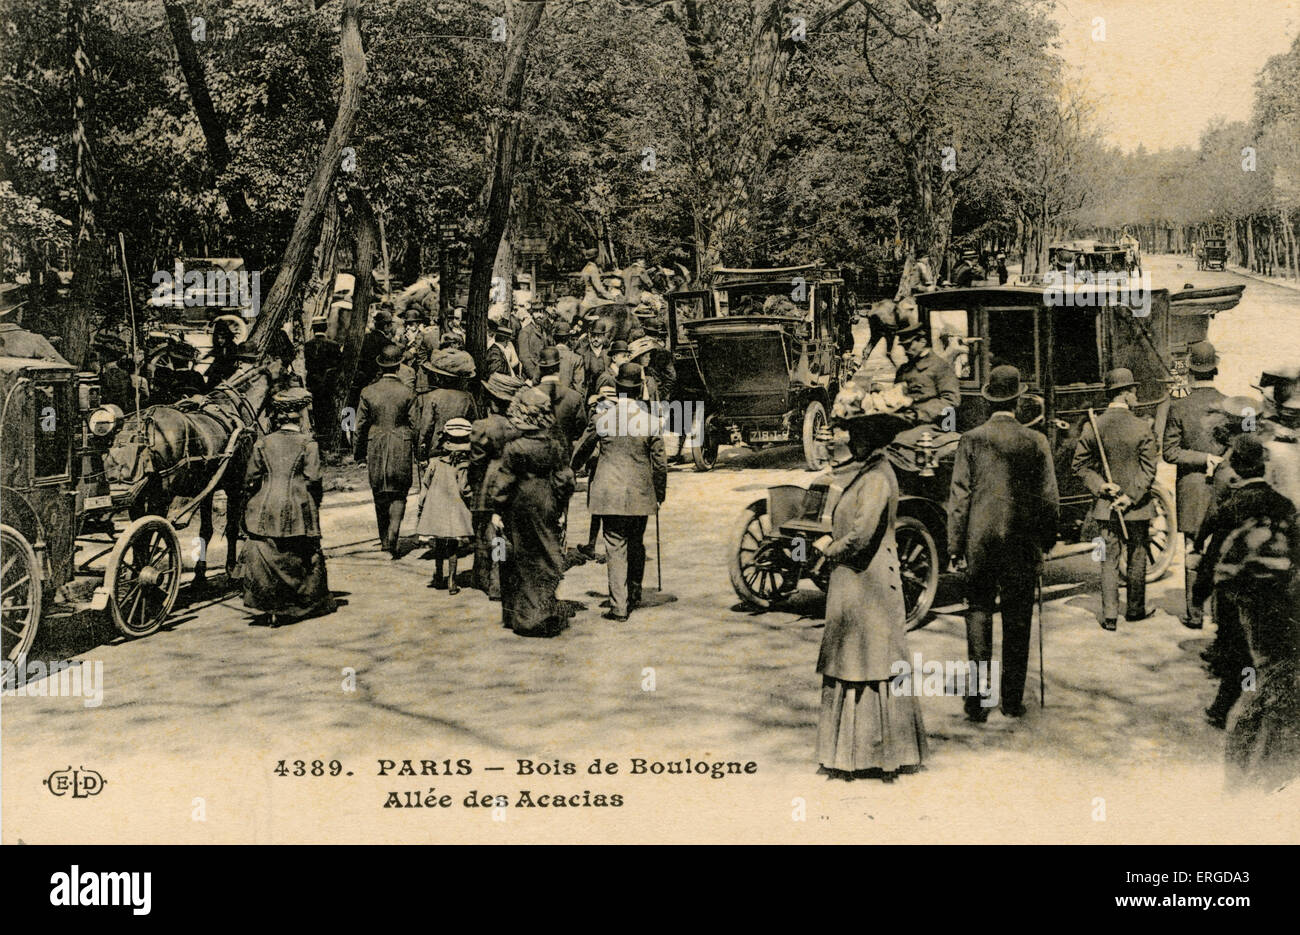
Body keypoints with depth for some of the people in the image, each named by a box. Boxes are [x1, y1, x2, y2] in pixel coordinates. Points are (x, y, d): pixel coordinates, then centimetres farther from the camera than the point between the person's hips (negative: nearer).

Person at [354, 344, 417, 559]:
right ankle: (393, 535, -15)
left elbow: (361, 426, 2)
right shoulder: (407, 393, -7)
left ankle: (384, 540, 25)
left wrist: (361, 454, 11)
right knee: (398, 495, 4)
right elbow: (414, 426, -4)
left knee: (380, 495, 15)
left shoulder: (368, 392, -3)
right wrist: (417, 455, 6)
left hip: (376, 448, 2)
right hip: (402, 448, -2)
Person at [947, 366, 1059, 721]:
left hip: (980, 538, 0)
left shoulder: (971, 440, -4)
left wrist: (955, 545, 3)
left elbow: (959, 496, -3)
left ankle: (978, 699, 2)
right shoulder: (1036, 442, -3)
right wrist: (1047, 540, 13)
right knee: (1017, 619, 8)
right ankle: (1012, 698, 13)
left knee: (979, 612, 6)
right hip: (1022, 542, 0)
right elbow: (1049, 497, 1)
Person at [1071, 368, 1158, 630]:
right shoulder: (1142, 427, -12)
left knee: (1109, 560, 7)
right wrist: (1131, 497, -10)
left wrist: (1101, 487, -5)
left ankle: (1109, 615, 3)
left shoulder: (1092, 427, -4)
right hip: (1137, 508, -2)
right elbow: (1149, 470, -13)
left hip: (1106, 506, 2)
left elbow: (1079, 464, -2)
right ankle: (1135, 610, 26)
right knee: (1137, 558, 14)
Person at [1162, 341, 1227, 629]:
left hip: (1192, 490, -1)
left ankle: (1194, 613, 8)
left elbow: (1170, 452, -10)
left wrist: (1203, 458, -8)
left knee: (1193, 553, 4)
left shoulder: (1179, 408, -8)